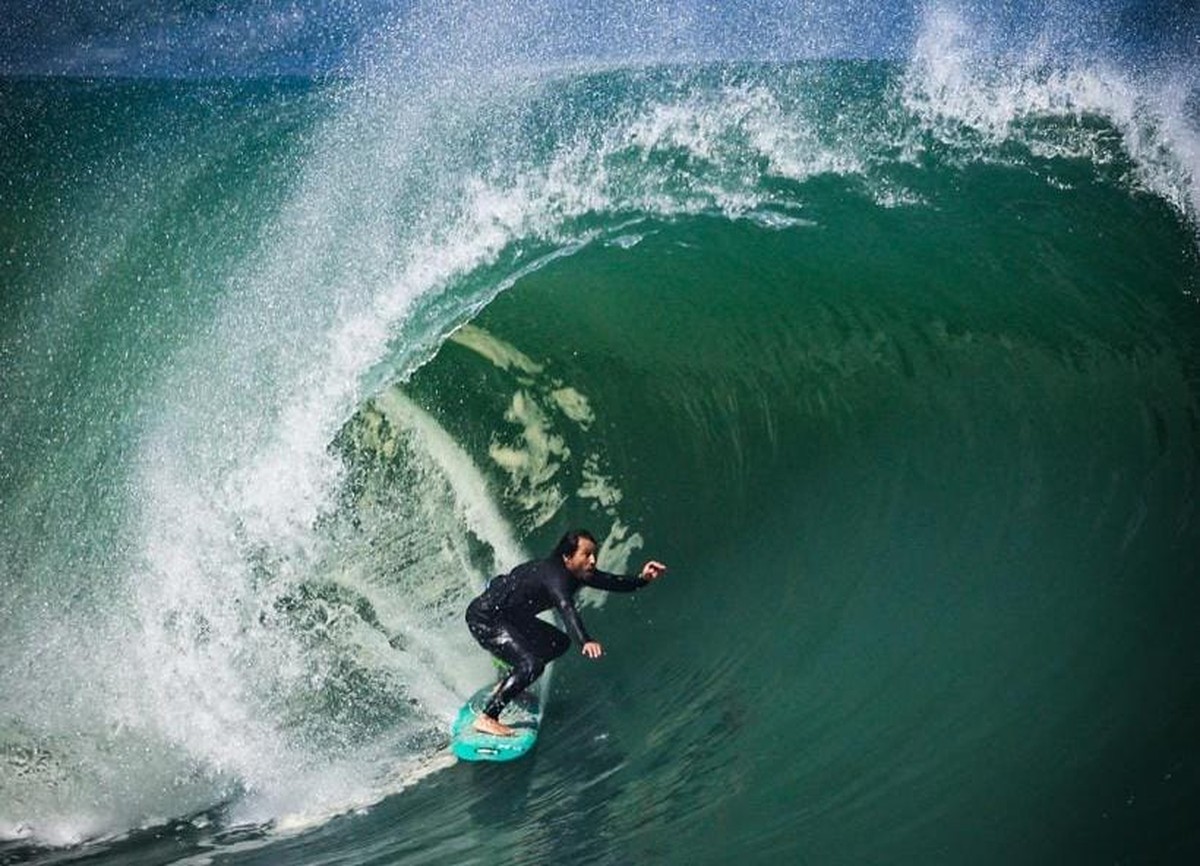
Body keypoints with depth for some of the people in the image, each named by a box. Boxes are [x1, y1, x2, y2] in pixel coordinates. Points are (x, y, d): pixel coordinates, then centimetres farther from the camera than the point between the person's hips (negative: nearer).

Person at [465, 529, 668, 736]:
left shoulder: (578, 572, -3)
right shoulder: (554, 575, -30)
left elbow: (613, 583, 0)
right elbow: (566, 609, -46)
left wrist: (642, 579, -19)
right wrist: (586, 642, -61)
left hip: (510, 616, 10)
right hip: (484, 619, -10)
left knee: (559, 643, 18)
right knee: (532, 665, -24)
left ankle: (506, 686, 27)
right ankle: (486, 718, -18)